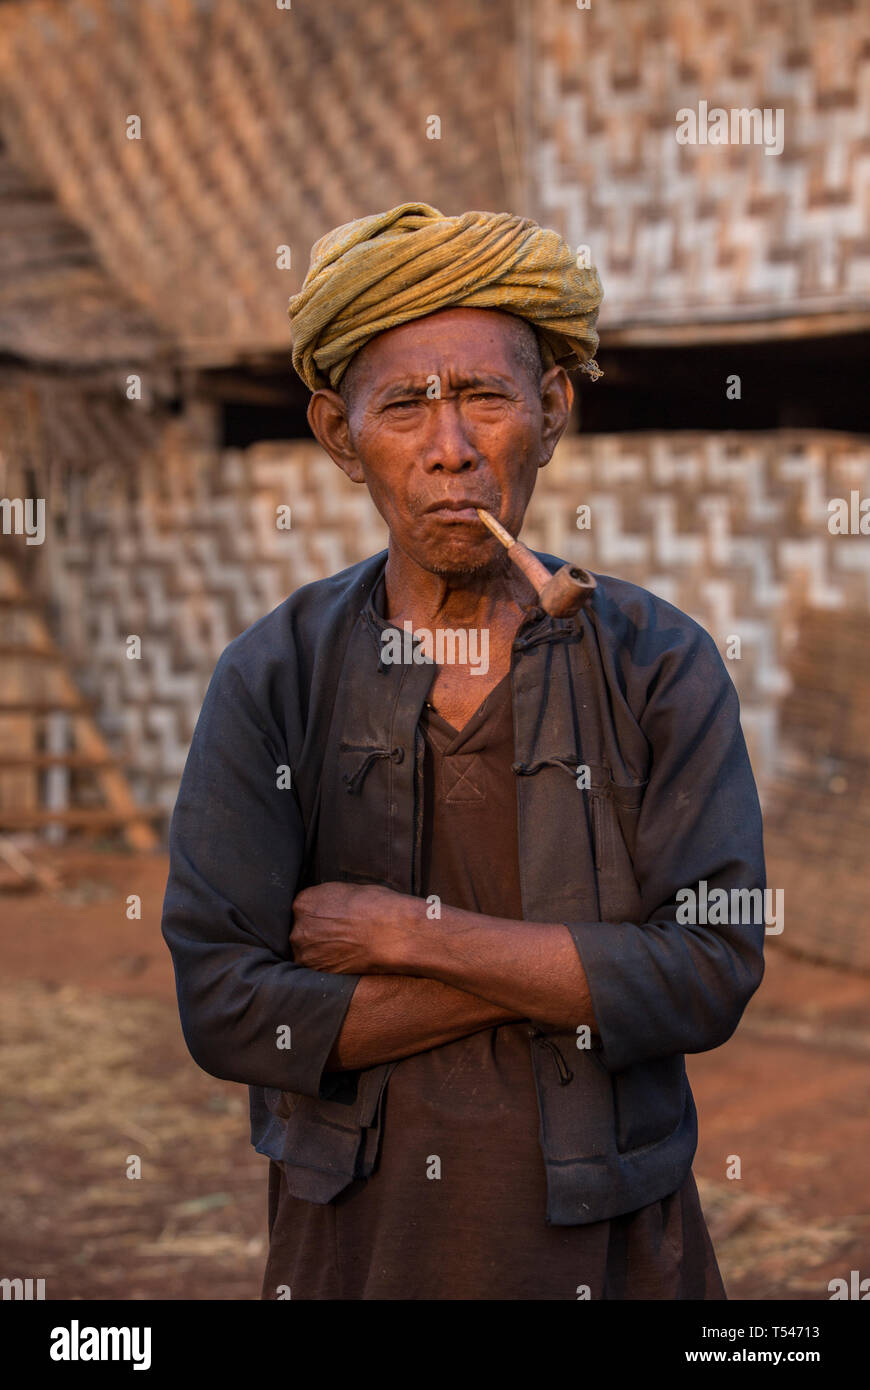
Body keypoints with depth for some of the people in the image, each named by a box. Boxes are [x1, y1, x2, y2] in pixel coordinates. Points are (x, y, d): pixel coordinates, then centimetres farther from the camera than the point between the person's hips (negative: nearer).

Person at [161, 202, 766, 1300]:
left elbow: (713, 972, -15)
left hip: (612, 1247, 0)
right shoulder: (272, 679, -5)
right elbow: (224, 1011, -14)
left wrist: (407, 935, -17)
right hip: (355, 1245, 0)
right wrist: (569, 973, -16)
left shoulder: (660, 664, -5)